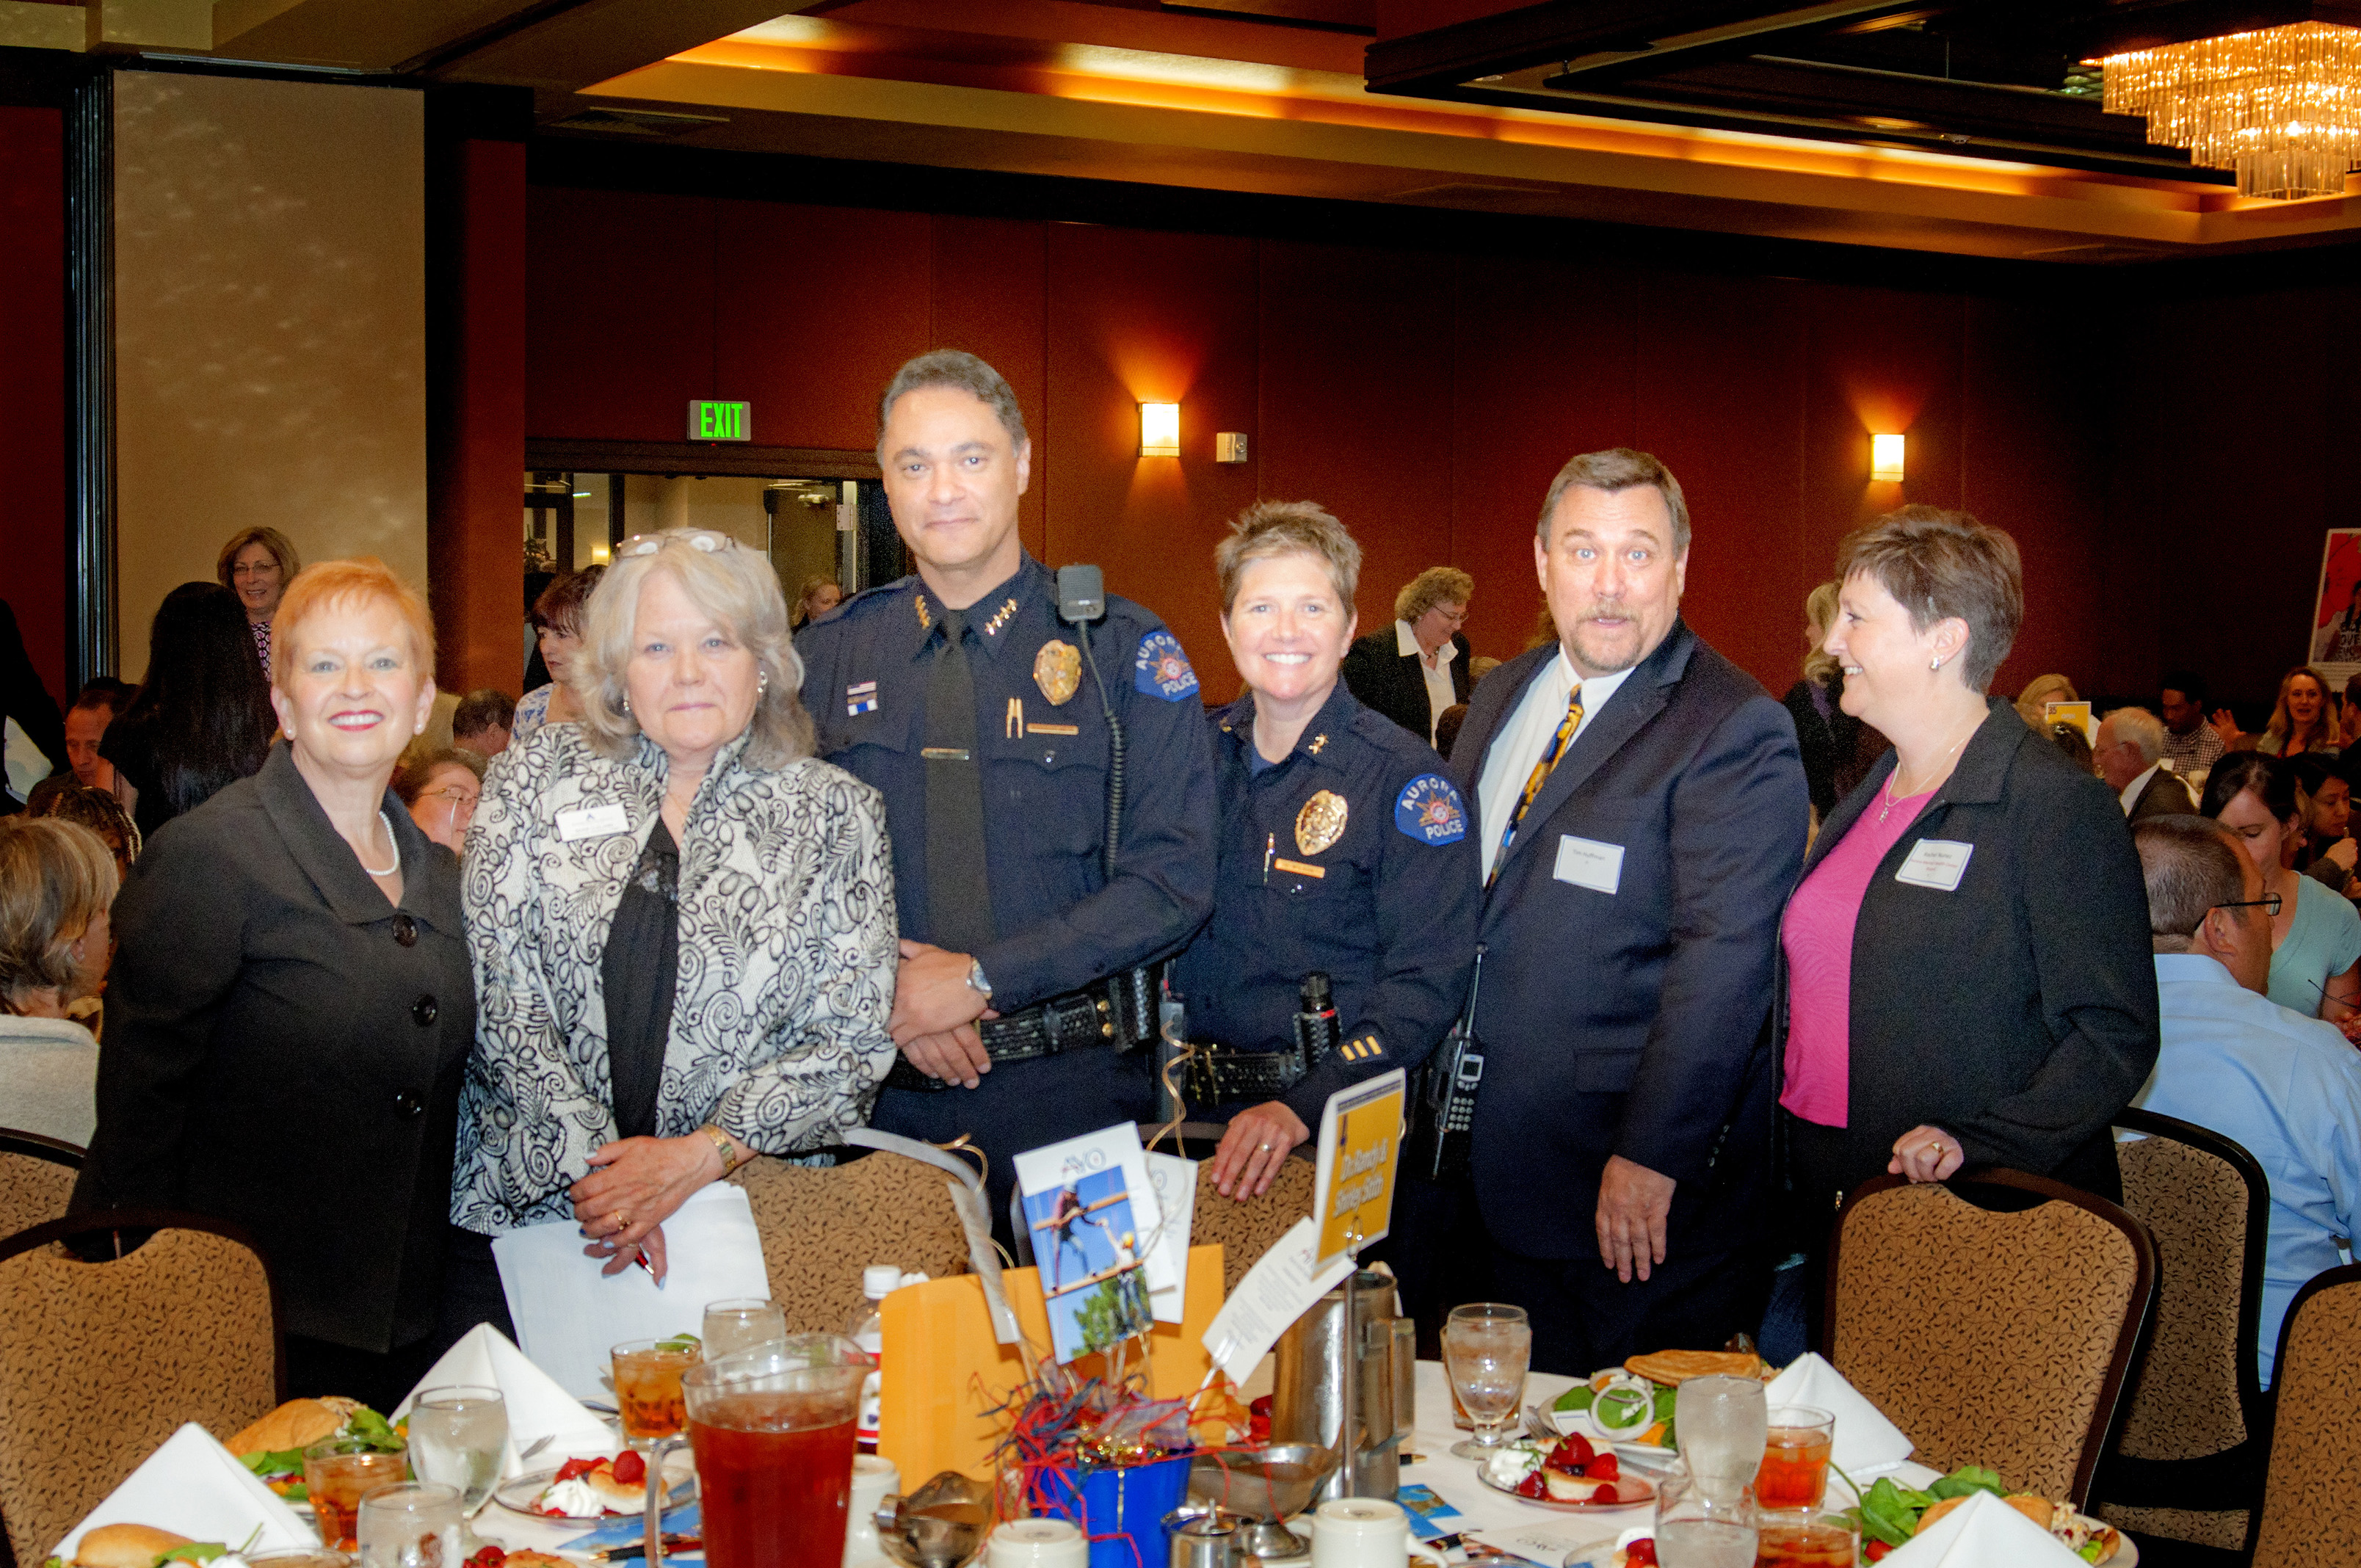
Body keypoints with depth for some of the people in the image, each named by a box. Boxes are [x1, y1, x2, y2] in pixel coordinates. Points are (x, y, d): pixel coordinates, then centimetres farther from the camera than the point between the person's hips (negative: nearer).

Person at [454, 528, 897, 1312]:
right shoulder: (539, 776, 5)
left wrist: (700, 1155, -14)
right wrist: (589, 1163, -12)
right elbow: (493, 986, -2)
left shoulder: (836, 815, 3)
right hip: (517, 1208, 1)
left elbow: (852, 1041, -1)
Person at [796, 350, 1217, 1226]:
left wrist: (980, 979, -16)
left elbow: (1174, 882, -10)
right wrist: (880, 983, -13)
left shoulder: (1124, 652, -3)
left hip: (1069, 1087, -2)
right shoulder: (826, 657, 6)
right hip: (875, 1083, 2)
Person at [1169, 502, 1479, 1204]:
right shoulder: (1197, 751, 3)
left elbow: (1427, 981, -18)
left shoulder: (1403, 779, -12)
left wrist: (1303, 1108, -28)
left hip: (1329, 1122, -4)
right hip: (1190, 1105, 4)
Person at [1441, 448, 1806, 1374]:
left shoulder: (1736, 733, -14)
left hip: (1638, 1184, -7)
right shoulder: (1505, 697, 11)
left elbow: (1723, 960, -20)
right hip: (1500, 1150, 7)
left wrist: (1651, 1158, -23)